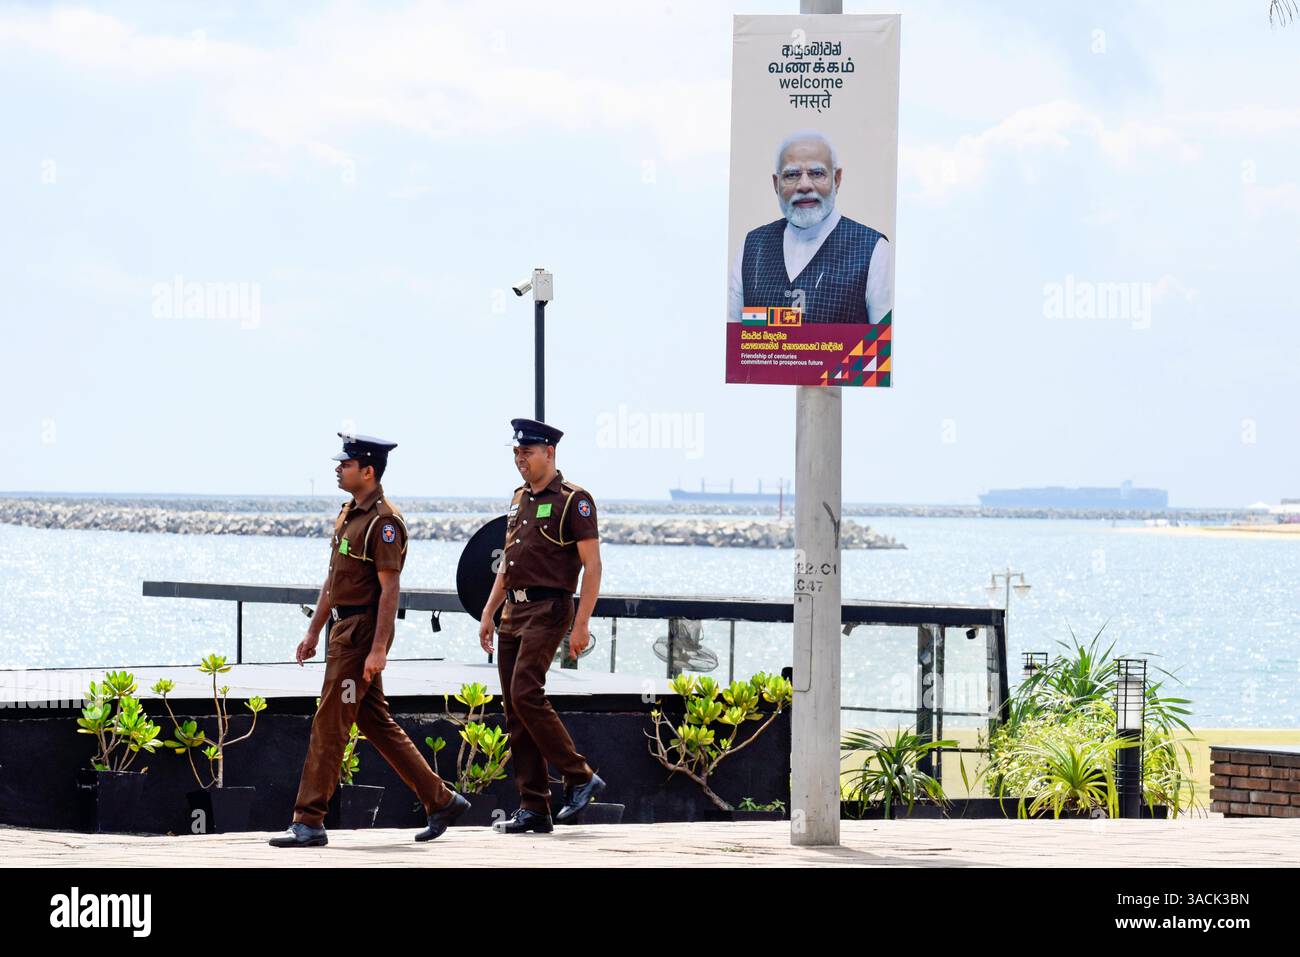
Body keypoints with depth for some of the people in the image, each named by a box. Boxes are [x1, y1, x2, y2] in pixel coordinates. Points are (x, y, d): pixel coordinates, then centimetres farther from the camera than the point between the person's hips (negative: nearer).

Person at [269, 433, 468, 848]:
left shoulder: (383, 520, -15)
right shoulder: (350, 513, 14)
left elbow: (389, 588, -18)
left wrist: (378, 649, -22)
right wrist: (313, 631, 20)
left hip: (363, 632, -10)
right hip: (343, 628, 10)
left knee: (329, 724, -8)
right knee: (377, 724, 13)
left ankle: (308, 822, -4)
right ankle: (441, 801, 18)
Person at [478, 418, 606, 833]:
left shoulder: (573, 500, -7)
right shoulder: (520, 499, 17)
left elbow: (592, 565, -11)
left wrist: (582, 623, -17)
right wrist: (488, 613, 18)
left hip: (548, 609, -8)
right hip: (514, 612, 8)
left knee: (526, 695, -20)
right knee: (515, 711, 4)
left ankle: (580, 778, -8)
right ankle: (533, 809, 6)